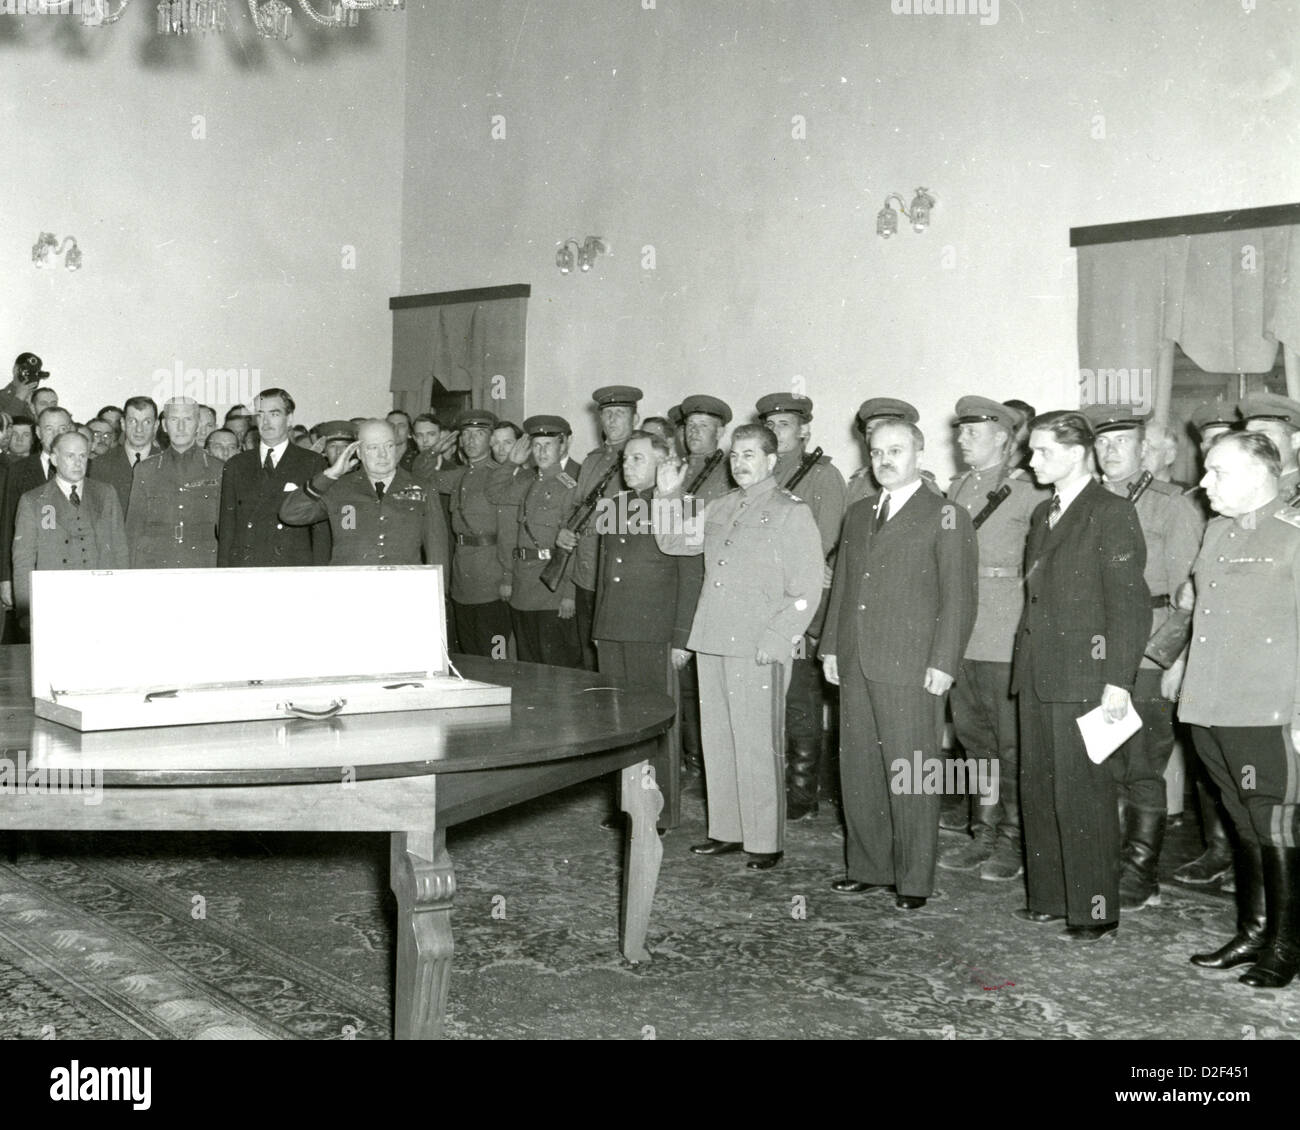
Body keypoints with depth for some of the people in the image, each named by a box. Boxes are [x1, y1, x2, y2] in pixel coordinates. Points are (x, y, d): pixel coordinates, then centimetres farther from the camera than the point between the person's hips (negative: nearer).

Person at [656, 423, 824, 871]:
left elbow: (806, 590, -8)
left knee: (758, 746, -4)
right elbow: (673, 540, 25)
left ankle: (766, 841, 7)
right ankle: (726, 831, 23)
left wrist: (775, 641, -15)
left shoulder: (791, 513, -3)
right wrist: (668, 496, 10)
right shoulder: (720, 507, 15)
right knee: (717, 741, 12)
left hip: (758, 649, -6)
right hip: (712, 641, 7)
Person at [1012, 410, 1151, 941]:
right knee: (1038, 787, 11)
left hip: (1084, 676, -8)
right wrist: (1025, 660, 11)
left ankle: (1094, 909, 8)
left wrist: (1117, 680, -18)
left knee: (1083, 793, -3)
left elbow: (1130, 602, -13)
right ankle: (1050, 896, 23)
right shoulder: (1043, 515, 17)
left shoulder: (1112, 513, -8)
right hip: (1037, 674, 8)